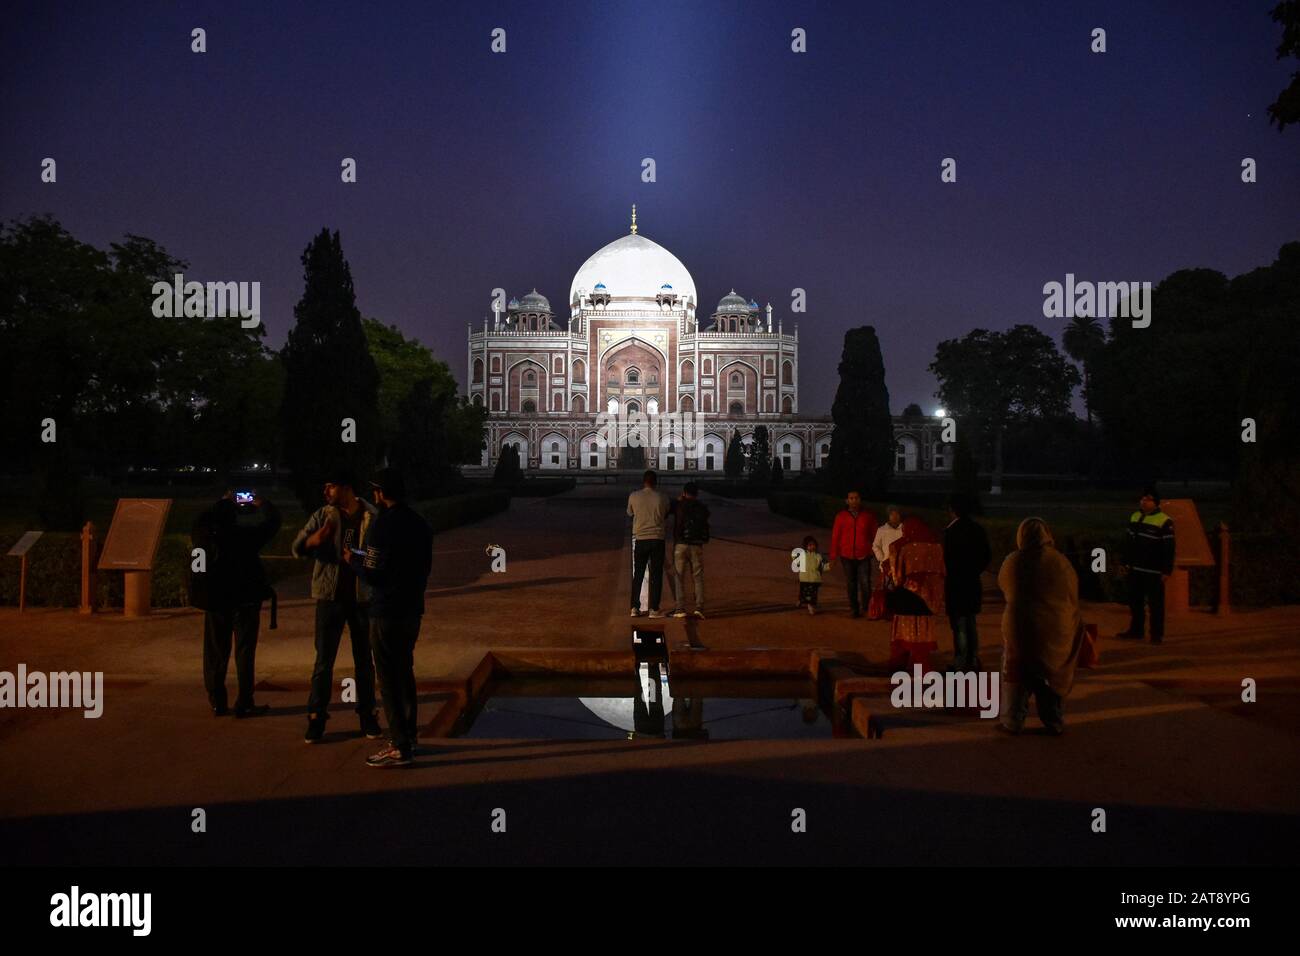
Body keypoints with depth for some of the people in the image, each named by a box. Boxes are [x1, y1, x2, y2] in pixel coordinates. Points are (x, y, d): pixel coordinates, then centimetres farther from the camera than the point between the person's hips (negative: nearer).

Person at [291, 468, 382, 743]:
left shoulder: (372, 517, -3)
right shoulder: (322, 516, -1)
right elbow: (297, 548, -8)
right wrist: (315, 539, -28)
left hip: (362, 597, 0)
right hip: (330, 596, 0)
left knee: (364, 660, 11)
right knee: (324, 659, 3)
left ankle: (367, 715, 23)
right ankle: (316, 717, 13)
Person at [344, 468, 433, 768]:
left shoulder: (384, 525, -17)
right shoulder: (419, 523, 8)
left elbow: (372, 574, -17)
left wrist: (352, 560, 1)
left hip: (387, 613, -8)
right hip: (412, 610, 8)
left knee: (389, 678, -2)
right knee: (405, 672, 19)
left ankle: (400, 748, 1)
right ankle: (409, 736, 27)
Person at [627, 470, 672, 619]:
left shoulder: (634, 496, -4)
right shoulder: (663, 497, -5)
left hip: (640, 539, 1)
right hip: (657, 539, -1)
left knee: (638, 575, 11)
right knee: (656, 575, 5)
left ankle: (635, 608, 9)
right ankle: (654, 609, 3)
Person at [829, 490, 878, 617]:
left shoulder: (868, 516, 4)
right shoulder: (841, 517, 4)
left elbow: (874, 535, 8)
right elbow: (835, 536, 5)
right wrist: (833, 556, 4)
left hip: (864, 556, -1)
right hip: (847, 556, 1)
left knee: (865, 583, -12)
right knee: (851, 584, 8)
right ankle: (855, 609, 18)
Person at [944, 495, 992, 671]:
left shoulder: (951, 531, -17)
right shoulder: (978, 530, 6)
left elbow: (947, 559, -19)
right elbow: (987, 556, 8)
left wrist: (947, 576, -5)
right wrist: (973, 572, 13)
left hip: (956, 585, -7)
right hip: (973, 584, 7)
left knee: (959, 625, -1)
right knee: (970, 624, 18)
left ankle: (961, 664, 3)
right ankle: (973, 661, 24)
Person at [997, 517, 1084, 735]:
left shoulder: (1013, 561, -10)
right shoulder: (1059, 561, -8)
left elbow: (1003, 585, 8)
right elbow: (1073, 596, 1)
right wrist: (1074, 626, 15)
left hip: (1020, 627, -1)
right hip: (1056, 629, 1)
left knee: (1016, 675, 12)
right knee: (1051, 674, 16)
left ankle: (1012, 721, 14)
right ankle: (1054, 723, 22)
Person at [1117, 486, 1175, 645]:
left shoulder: (1164, 521, -11)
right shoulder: (1135, 517, 10)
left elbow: (1169, 548, -12)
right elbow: (1128, 542, 17)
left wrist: (1167, 570, -15)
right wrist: (1126, 562, 15)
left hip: (1154, 571, -7)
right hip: (1135, 569, 7)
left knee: (1155, 604, 0)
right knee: (1135, 601, 13)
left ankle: (1157, 634, 8)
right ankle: (1135, 630, 24)